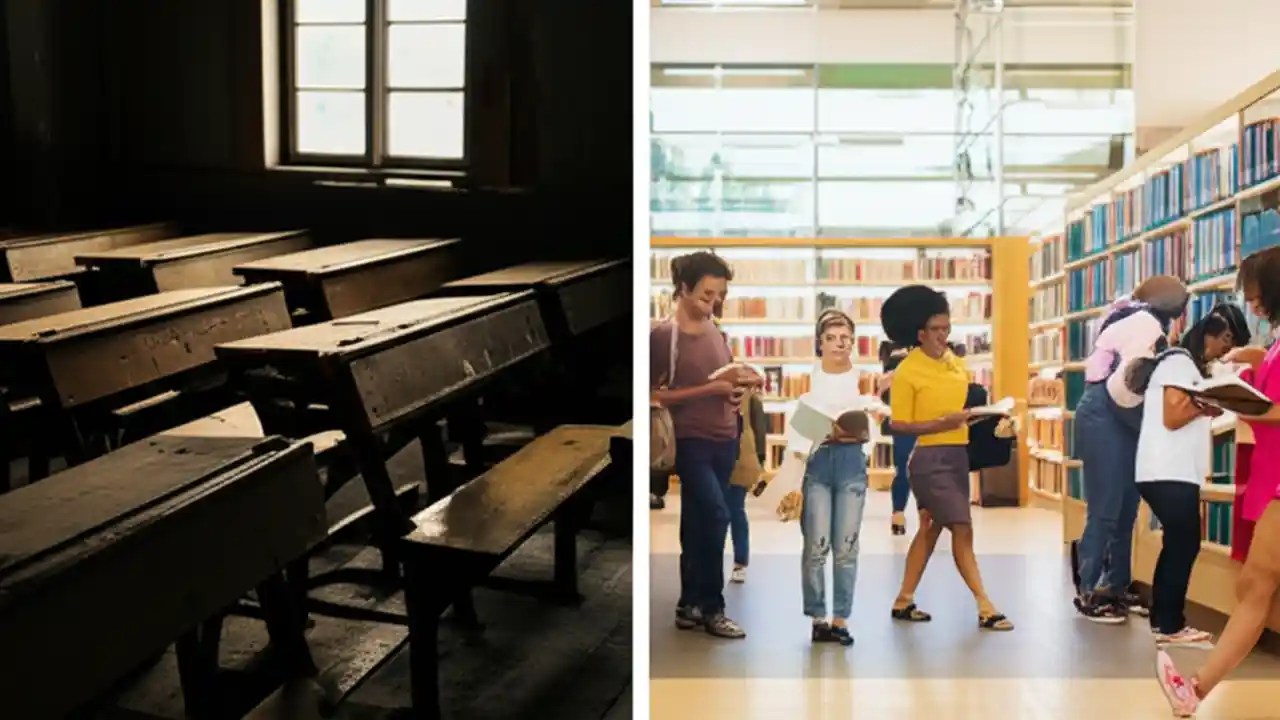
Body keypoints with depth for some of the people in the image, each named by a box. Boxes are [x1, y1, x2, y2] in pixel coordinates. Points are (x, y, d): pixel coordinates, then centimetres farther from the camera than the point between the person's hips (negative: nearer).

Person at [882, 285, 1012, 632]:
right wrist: (942, 424, -21)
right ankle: (985, 608, -1)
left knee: (932, 526, 13)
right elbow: (898, 424, -14)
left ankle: (904, 601, 23)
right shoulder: (907, 371, -12)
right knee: (963, 529, -7)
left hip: (958, 454, 8)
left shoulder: (954, 361, 10)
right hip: (930, 458, -8)